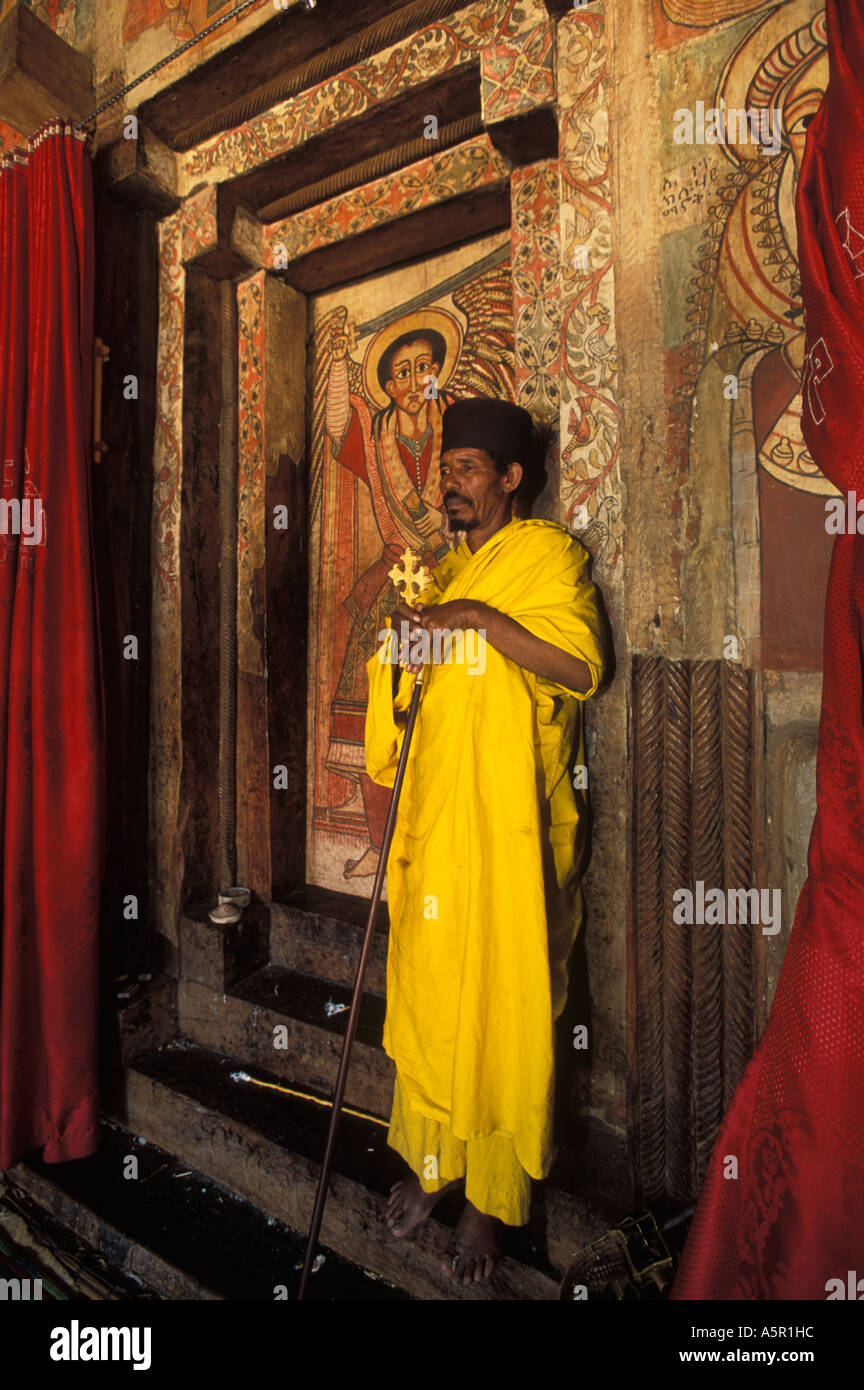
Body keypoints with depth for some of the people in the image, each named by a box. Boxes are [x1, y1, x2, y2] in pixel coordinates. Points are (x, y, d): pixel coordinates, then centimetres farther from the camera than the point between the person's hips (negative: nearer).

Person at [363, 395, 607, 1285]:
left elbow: (582, 664, -16)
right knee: (424, 992, 12)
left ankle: (492, 1197, 19)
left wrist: (480, 618, -20)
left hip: (509, 823, -6)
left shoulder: (547, 553, 0)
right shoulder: (444, 573, 20)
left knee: (504, 1002, 2)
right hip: (431, 820, 6)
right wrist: (405, 646, 7)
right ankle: (428, 1159, 31)